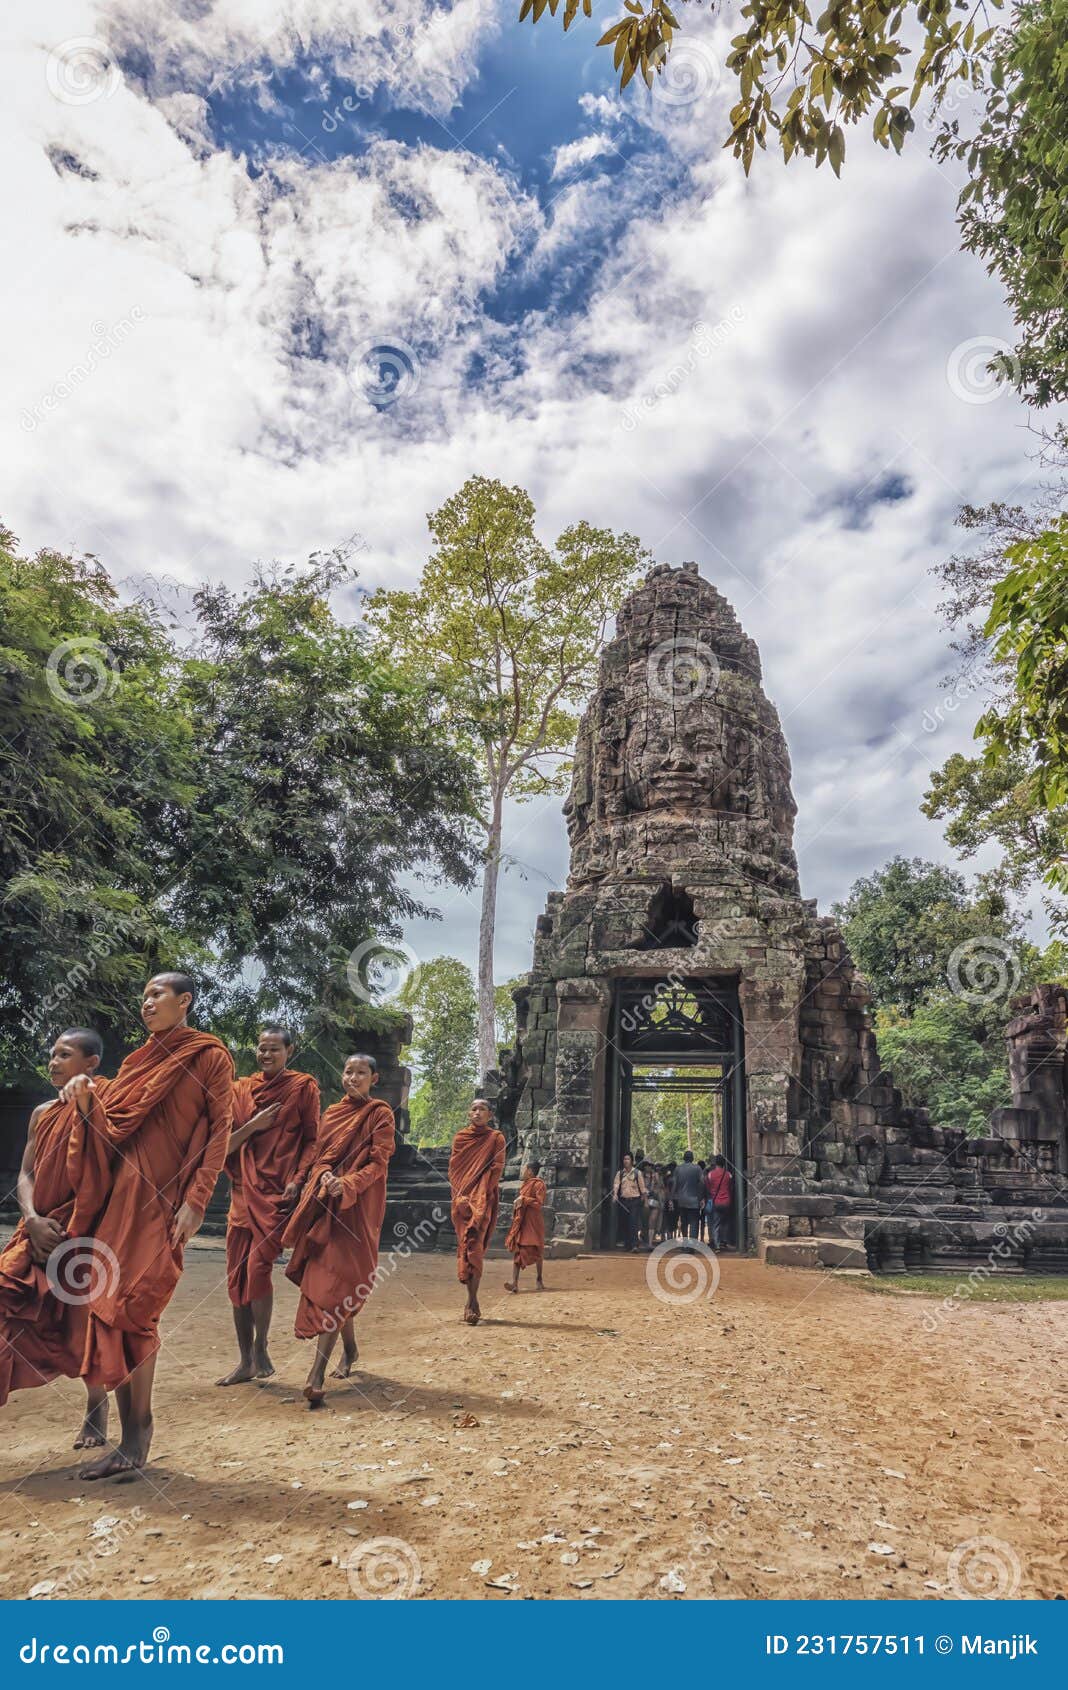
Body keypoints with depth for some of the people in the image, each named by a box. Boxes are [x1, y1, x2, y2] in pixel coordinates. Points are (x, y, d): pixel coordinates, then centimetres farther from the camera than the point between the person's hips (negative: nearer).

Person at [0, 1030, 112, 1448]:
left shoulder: (104, 1107, -6)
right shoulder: (42, 1114, 12)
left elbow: (106, 1171, -17)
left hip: (88, 1233, -5)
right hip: (42, 1232, 6)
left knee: (84, 1322, -1)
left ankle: (96, 1407, 21)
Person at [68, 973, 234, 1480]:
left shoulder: (210, 1056, -2)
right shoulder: (139, 1059, 18)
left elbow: (220, 1129, -7)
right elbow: (110, 1124, 22)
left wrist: (196, 1201, -15)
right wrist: (85, 1091, 2)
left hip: (164, 1200, -6)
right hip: (120, 1193, 6)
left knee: (130, 1309, -8)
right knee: (111, 1308, 4)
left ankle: (137, 1435, 5)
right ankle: (131, 1436, 15)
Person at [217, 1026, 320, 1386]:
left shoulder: (303, 1086, -1)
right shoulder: (241, 1089, 11)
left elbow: (313, 1139, -2)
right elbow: (225, 1144, 8)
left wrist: (297, 1179, -14)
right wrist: (253, 1125, -9)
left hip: (278, 1192, -5)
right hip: (243, 1191, 5)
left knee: (258, 1265, -15)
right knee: (237, 1274, 7)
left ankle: (260, 1349, 6)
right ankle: (245, 1362, 20)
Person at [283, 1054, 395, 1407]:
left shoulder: (379, 1114, -2)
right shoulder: (332, 1112, 15)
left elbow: (378, 1164, -9)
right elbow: (319, 1156, 15)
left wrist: (348, 1184, -25)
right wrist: (324, 1177, -7)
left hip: (357, 1207, -6)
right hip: (324, 1204, 6)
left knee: (334, 1283, -13)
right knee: (331, 1281, 12)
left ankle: (317, 1375, -15)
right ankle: (350, 1349, 31)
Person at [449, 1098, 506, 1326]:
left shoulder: (496, 1138, 3)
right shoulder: (460, 1137, 11)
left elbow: (497, 1168, -4)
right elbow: (453, 1168, 8)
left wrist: (482, 1196, -13)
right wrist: (459, 1196, -4)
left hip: (483, 1199, -4)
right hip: (460, 1198, 4)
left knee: (474, 1247, -15)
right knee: (464, 1248, 4)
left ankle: (472, 1303, -15)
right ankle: (472, 1302, 14)